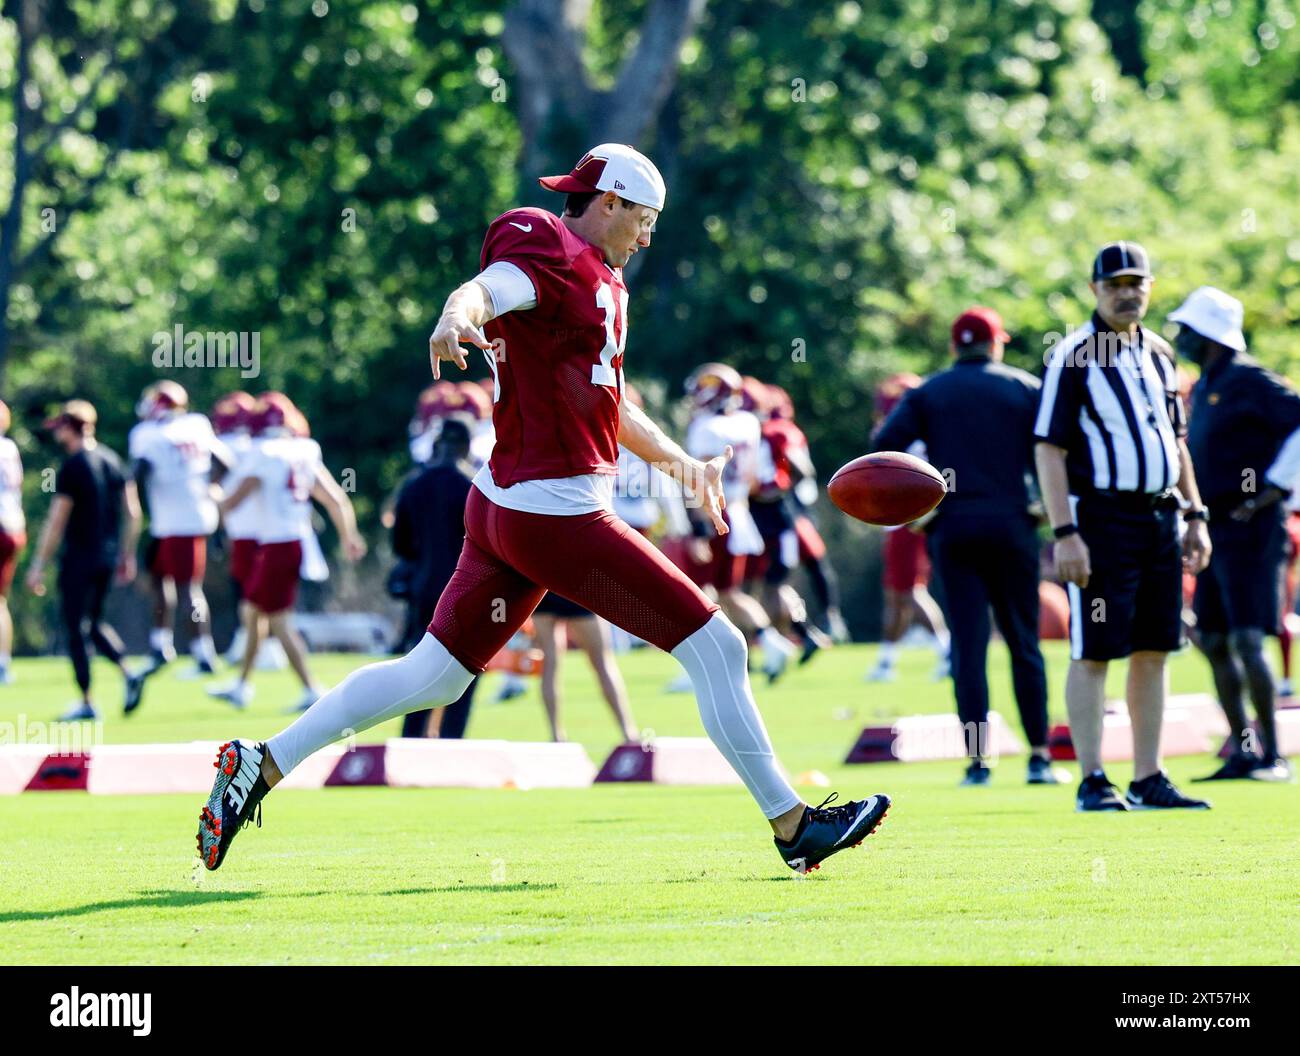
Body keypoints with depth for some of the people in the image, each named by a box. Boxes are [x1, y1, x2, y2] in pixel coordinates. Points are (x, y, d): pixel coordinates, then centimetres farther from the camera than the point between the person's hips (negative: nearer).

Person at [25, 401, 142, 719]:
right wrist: (127, 555, 20)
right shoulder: (112, 461, 7)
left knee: (76, 630, 2)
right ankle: (128, 674, 2)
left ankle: (86, 702, 4)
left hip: (79, 558, -7)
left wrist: (38, 566, -10)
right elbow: (132, 512, 10)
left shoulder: (71, 468, -14)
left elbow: (56, 522, -15)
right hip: (108, 556, 7)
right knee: (93, 622, 21)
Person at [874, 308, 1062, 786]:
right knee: (1023, 643, 7)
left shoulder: (928, 393, 7)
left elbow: (886, 444, -5)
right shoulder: (1026, 389, 6)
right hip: (1011, 525, 0)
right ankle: (1039, 756, 4)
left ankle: (977, 760, -5)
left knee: (968, 646, 1)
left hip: (952, 528, 0)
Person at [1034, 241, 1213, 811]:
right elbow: (1049, 450, -11)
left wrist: (1195, 516, 14)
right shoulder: (1073, 357, -7)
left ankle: (1148, 780, 14)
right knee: (1094, 652, -5)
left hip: (1160, 518, 7)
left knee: (1153, 650, 8)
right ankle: (1093, 781, -2)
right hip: (1101, 516, -7)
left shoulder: (1158, 353, 14)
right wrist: (1065, 534, -17)